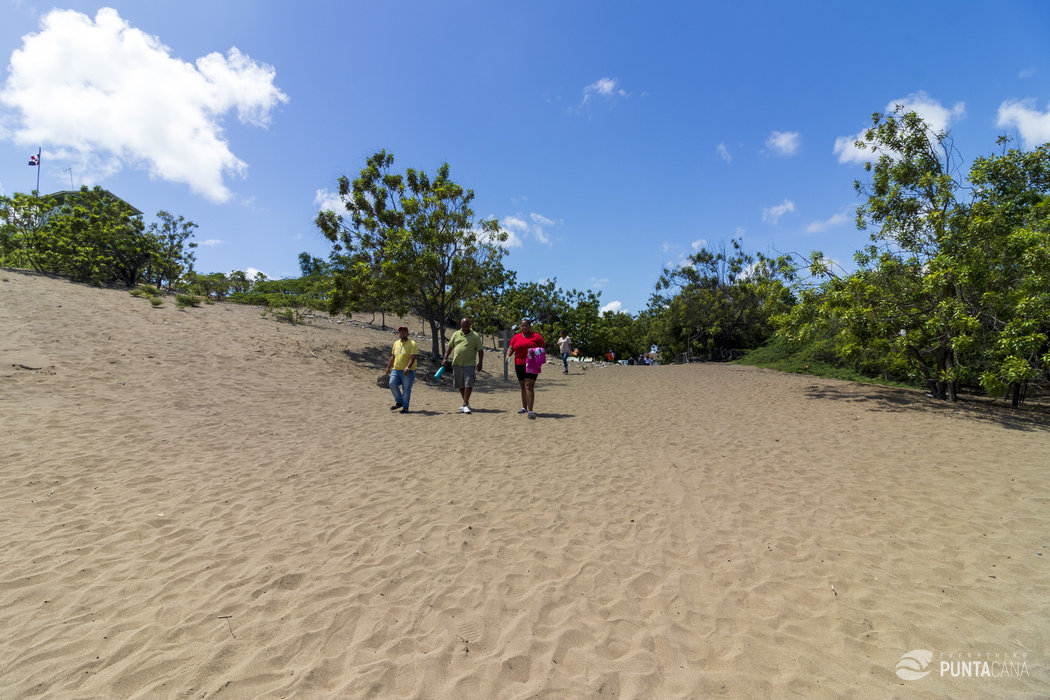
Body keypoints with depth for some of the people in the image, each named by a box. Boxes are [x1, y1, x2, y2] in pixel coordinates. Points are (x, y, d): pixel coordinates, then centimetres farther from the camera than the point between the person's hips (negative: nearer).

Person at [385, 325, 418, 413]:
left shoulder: (412, 344, -5)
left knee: (406, 389, -2)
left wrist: (408, 368, -27)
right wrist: (388, 368, 19)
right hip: (396, 370, 5)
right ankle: (399, 402, 9)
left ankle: (405, 407, 10)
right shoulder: (396, 343, 16)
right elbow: (392, 357, 23)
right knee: (392, 384, -11)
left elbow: (413, 357, -15)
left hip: (408, 372, -5)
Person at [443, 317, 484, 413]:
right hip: (457, 364, 4)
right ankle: (466, 403, 26)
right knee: (460, 386, 11)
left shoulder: (475, 336, 3)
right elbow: (450, 347, 14)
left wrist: (480, 363, -7)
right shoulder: (456, 334, 11)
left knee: (468, 385, -12)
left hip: (469, 365, -4)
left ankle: (465, 406, -11)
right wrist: (445, 358, 3)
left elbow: (480, 350, 2)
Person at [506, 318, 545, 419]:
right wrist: (508, 355, -13)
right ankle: (524, 407, 26)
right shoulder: (516, 337, 11)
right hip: (519, 365, 4)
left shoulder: (536, 336, 1)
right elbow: (511, 348, 8)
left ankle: (530, 410, -19)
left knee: (529, 386, -15)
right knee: (523, 387, 13)